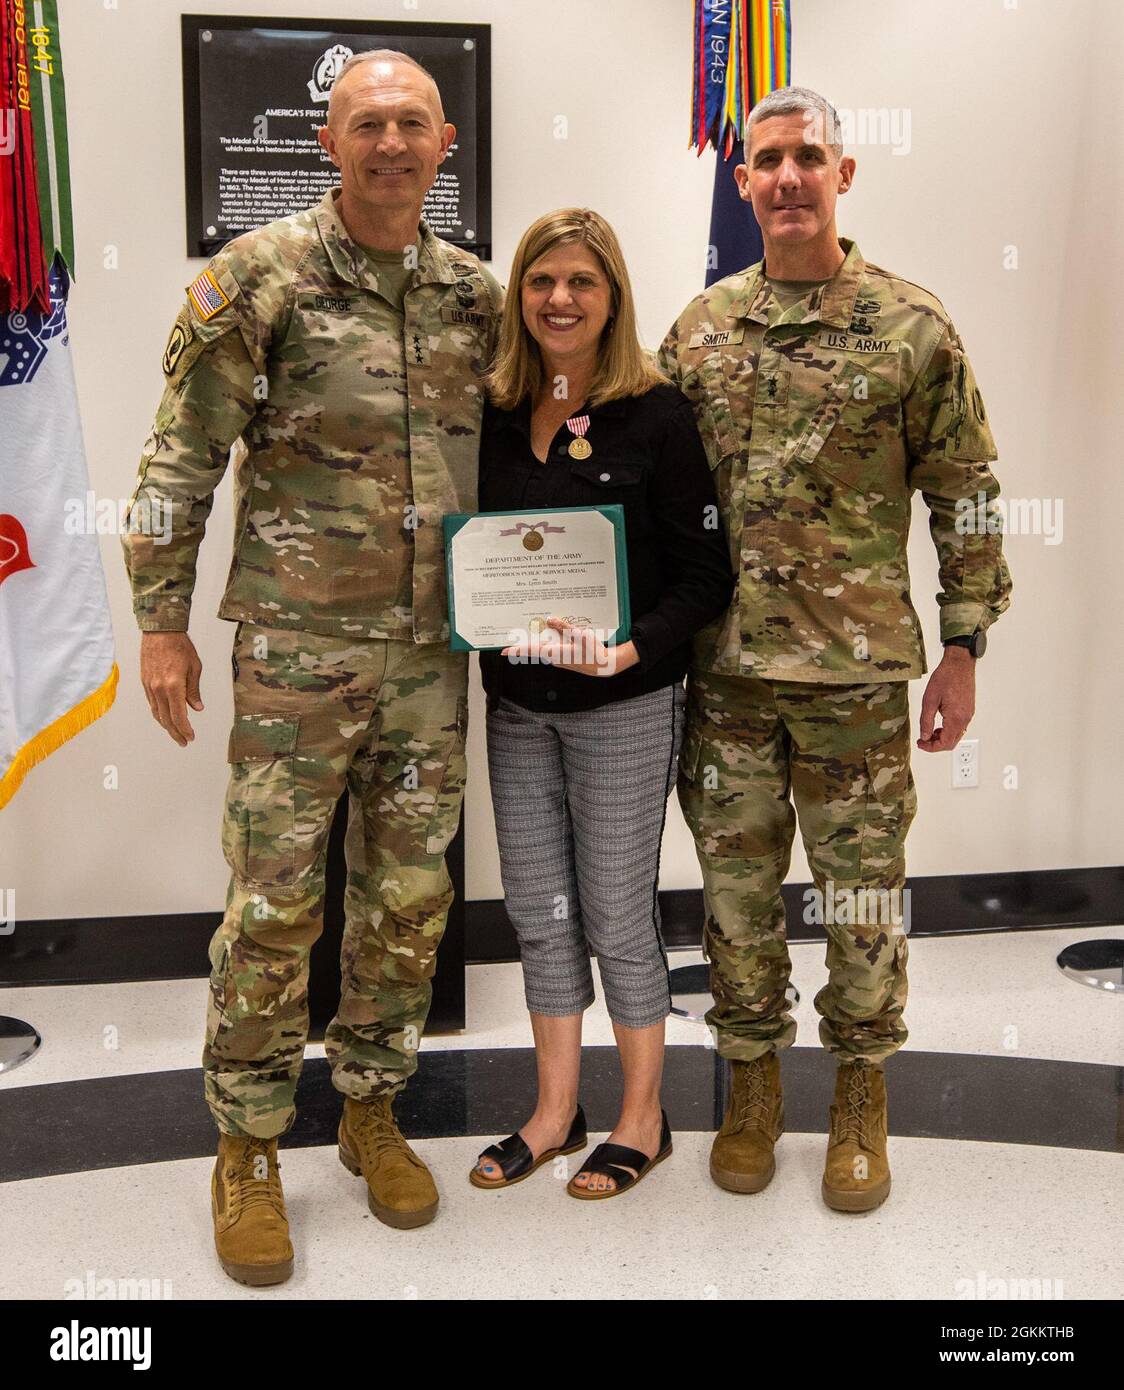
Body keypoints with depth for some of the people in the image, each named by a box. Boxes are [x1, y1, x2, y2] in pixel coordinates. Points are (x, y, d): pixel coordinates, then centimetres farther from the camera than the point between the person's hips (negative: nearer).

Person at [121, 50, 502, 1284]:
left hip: (434, 648, 4)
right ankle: (248, 1147, 19)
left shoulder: (473, 293, 8)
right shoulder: (259, 277, -5)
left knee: (408, 895, 11)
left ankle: (370, 1108, 30)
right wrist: (161, 622, -7)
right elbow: (180, 461, -4)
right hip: (297, 645, -4)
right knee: (273, 902, 2)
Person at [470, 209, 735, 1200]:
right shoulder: (496, 413, 6)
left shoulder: (655, 414, -9)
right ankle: (556, 1112, 30)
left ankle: (643, 1121, 25)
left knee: (617, 915, 5)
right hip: (516, 703, 5)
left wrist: (631, 648, -24)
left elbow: (706, 576, -9)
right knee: (538, 914, 13)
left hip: (625, 707, -5)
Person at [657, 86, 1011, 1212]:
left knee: (862, 892, 8)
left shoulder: (912, 327, -2)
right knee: (737, 885, 11)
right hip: (722, 666, 3)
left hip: (858, 667, -2)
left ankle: (860, 1097, 28)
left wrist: (962, 650, -2)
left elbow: (965, 499, 0)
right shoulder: (699, 328, 6)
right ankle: (752, 1080, 30)